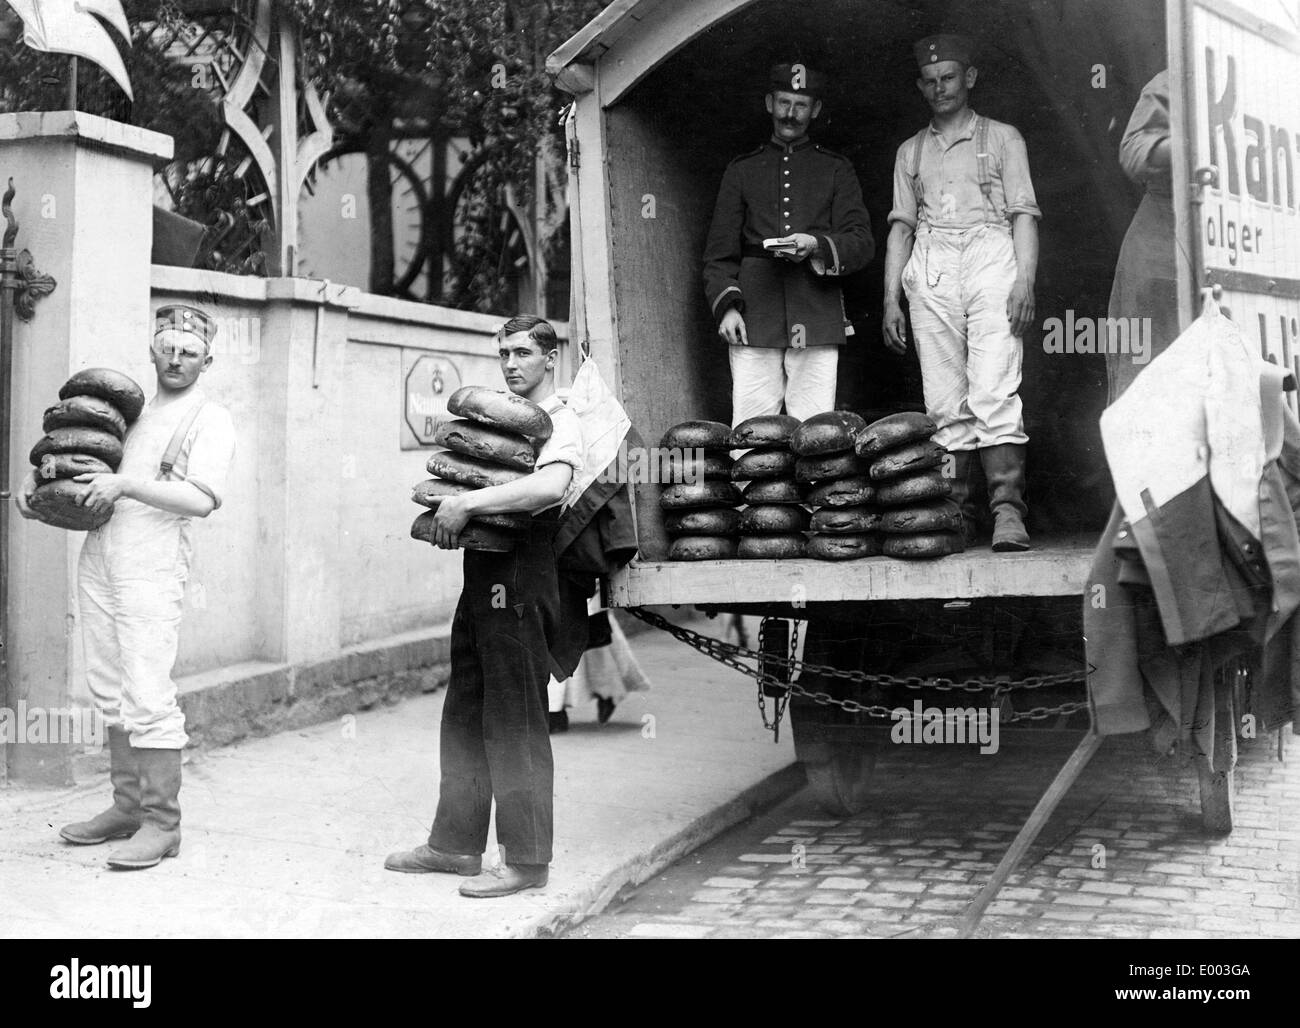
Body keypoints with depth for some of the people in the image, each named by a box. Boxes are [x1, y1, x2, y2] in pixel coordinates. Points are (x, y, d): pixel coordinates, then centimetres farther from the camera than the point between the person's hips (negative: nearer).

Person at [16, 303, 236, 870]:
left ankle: (161, 823, -5)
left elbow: (202, 499, -15)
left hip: (151, 571, -7)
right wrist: (34, 479, 11)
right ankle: (128, 806, 19)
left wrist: (125, 484, -19)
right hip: (97, 562, 7)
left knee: (148, 696, -10)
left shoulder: (210, 420, -1)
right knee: (111, 692, 10)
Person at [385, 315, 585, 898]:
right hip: (482, 574, 9)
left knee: (514, 720, -5)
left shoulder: (561, 425, -9)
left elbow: (549, 486, -29)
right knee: (463, 715, 13)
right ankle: (455, 844, 24)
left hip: (520, 577, -9)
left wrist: (467, 503, -26)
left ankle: (526, 860, 2)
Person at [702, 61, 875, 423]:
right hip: (754, 318, 0)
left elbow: (862, 243, 6)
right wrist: (727, 305, -3)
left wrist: (817, 245, -14)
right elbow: (719, 250, 12)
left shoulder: (836, 169, 16)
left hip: (817, 318, 0)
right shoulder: (742, 169, 17)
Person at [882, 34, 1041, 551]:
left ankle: (1007, 510, -21)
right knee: (945, 402, -4)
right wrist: (890, 297, 8)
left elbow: (1024, 213, 7)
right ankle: (954, 516, -4)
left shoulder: (1002, 138, 16)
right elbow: (901, 224, 20)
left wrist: (1025, 280, -8)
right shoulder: (910, 151, 24)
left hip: (991, 256, -3)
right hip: (930, 267, 3)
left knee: (994, 392, -17)